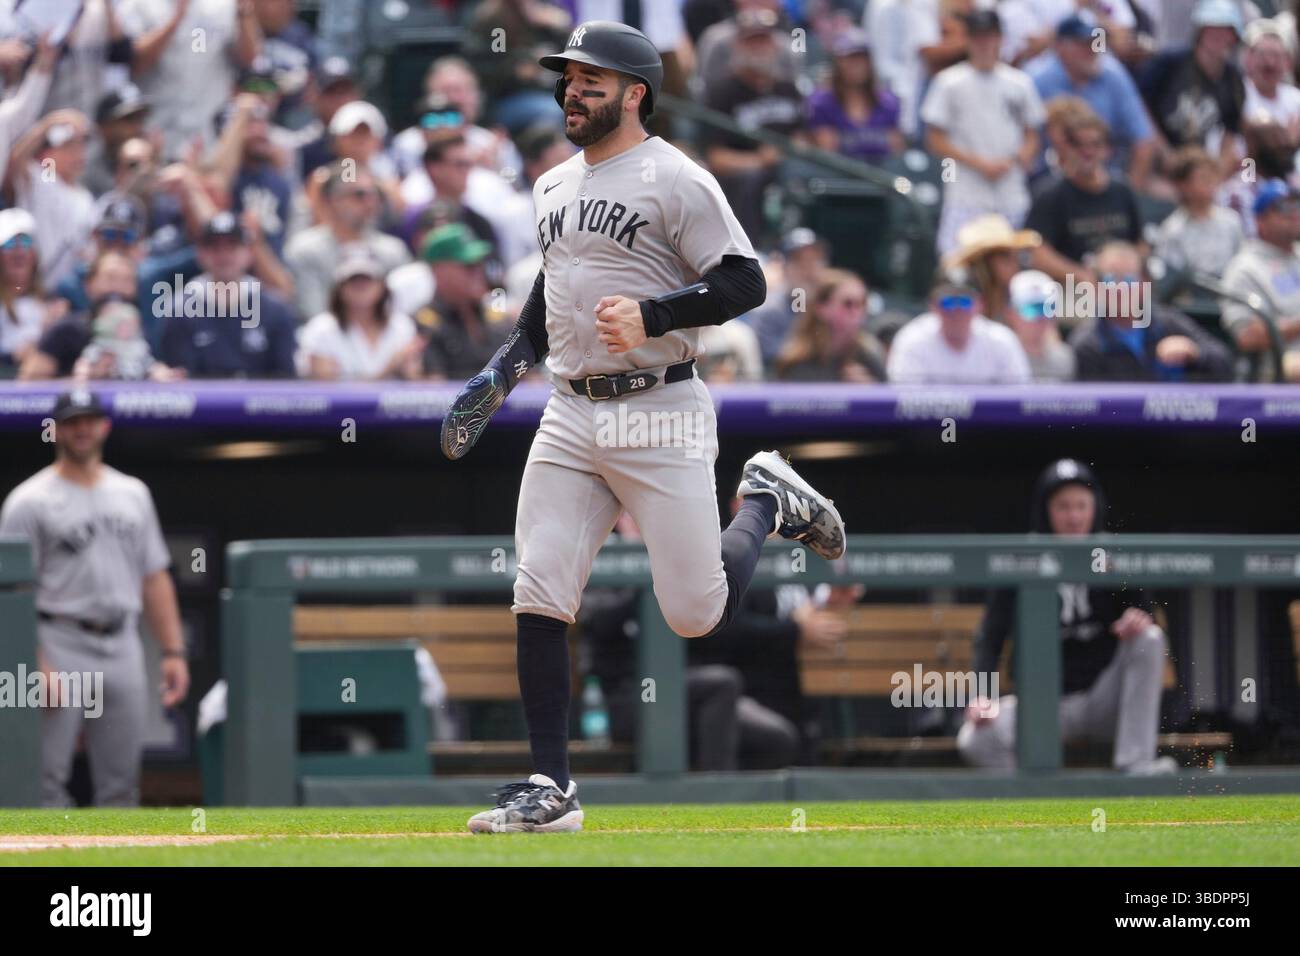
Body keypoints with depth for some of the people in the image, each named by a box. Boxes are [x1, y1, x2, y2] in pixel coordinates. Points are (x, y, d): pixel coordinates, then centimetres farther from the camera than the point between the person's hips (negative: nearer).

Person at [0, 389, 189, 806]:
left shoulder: (133, 494, 15)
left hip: (123, 645, 5)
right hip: (61, 644, -5)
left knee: (121, 783, 7)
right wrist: (36, 666, -17)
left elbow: (155, 578, 16)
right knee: (47, 777, -8)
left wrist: (172, 651, 7)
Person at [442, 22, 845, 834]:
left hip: (661, 415, -6)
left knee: (698, 614, -4)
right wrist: (504, 371, 19)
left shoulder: (676, 180, -8)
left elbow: (745, 282, -12)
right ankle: (552, 788, 0)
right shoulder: (555, 188, 15)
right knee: (538, 598, -5)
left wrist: (650, 315, -23)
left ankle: (770, 504, 26)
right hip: (571, 417, 6)